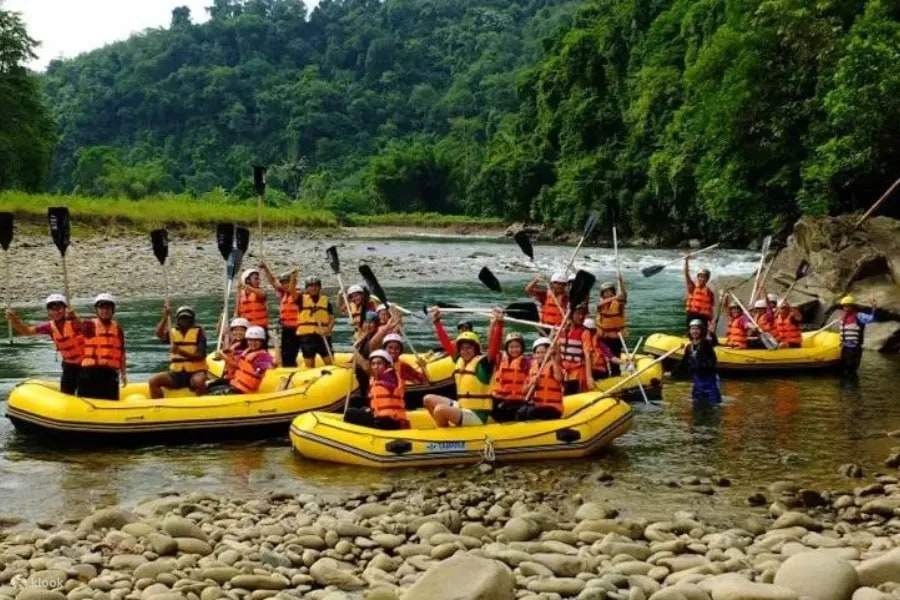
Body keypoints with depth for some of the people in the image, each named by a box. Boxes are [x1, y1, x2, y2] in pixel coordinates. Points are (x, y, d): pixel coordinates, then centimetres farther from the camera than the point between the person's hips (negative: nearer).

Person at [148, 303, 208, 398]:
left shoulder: (198, 332, -1)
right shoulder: (173, 332, 8)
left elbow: (201, 356, -12)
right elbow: (159, 334, -15)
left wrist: (182, 353, -26)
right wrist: (165, 317, -27)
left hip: (195, 372, -4)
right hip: (176, 374, 4)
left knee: (198, 382, -37)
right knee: (153, 381, -14)